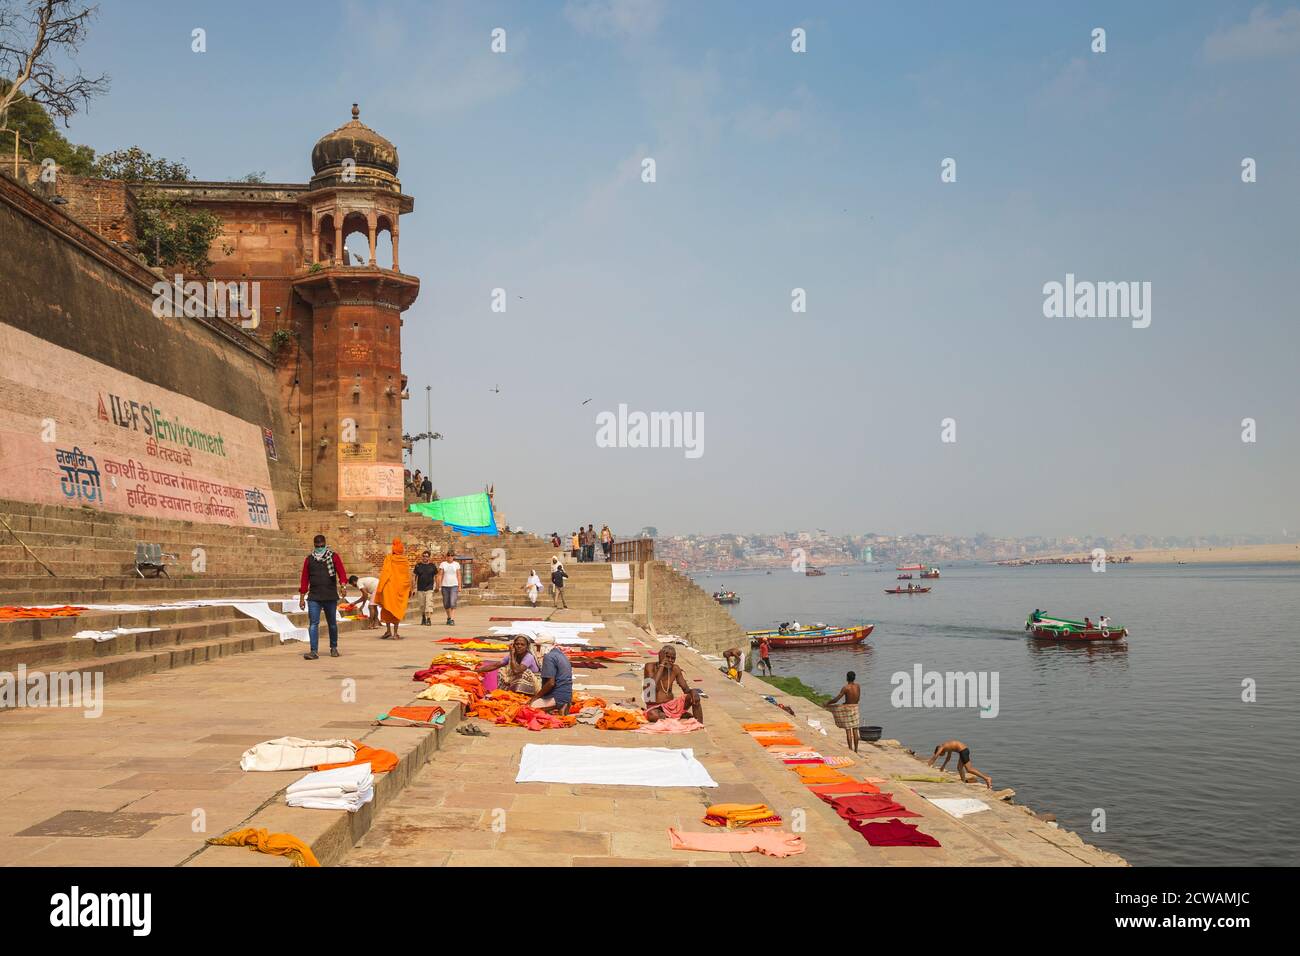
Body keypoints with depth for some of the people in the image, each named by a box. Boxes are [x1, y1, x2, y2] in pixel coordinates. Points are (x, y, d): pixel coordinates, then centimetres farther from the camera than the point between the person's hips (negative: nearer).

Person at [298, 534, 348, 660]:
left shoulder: (333, 557, 4)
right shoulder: (309, 559, 10)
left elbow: (341, 572, -7)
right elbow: (304, 579, 11)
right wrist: (302, 598, 8)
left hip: (331, 597, -1)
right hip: (314, 597, 1)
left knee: (332, 623, 11)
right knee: (313, 623, -8)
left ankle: (334, 648, 28)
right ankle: (314, 651, -10)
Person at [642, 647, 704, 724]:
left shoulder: (675, 669, 2)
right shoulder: (650, 667, -10)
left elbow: (686, 689, 5)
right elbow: (652, 687, -26)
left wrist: (693, 691, -20)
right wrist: (661, 666, -23)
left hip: (671, 705, 5)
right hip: (655, 707, -5)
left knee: (694, 697, -17)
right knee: (653, 715, -40)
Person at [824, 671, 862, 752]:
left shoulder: (845, 688, -18)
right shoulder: (857, 686, -1)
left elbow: (836, 699, -17)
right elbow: (858, 699, 11)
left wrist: (827, 702, -1)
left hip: (847, 709, -5)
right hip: (855, 708, 5)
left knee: (848, 731, 1)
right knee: (855, 730, 11)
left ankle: (850, 750, 2)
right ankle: (856, 750, 17)